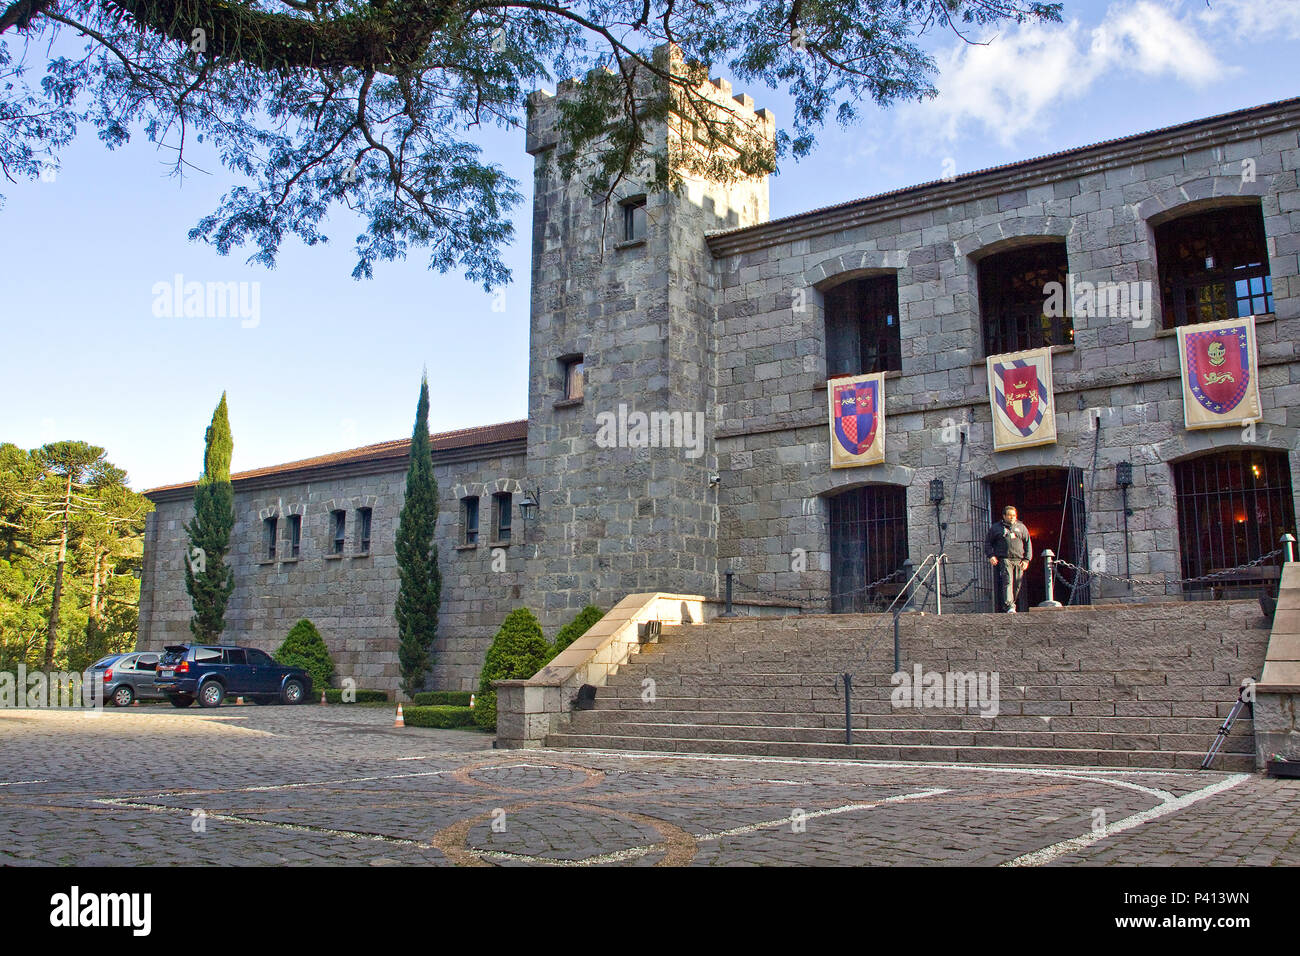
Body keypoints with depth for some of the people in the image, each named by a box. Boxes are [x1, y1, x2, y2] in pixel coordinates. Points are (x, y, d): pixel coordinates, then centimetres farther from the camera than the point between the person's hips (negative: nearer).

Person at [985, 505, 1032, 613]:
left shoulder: (1021, 527, 16)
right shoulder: (996, 528, 10)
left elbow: (1028, 544, 16)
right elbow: (987, 542, 13)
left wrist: (1026, 560, 7)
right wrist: (990, 556, -1)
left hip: (1019, 561, 3)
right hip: (1004, 560, -3)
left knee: (1017, 585, 3)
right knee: (1007, 581, -19)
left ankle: (1011, 604, 17)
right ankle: (1009, 606, -27)